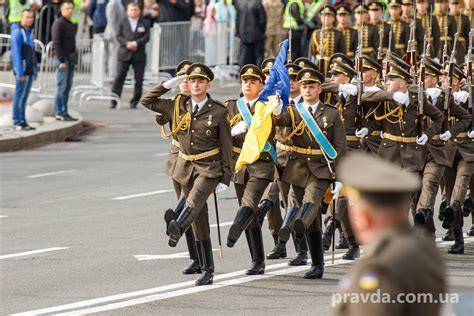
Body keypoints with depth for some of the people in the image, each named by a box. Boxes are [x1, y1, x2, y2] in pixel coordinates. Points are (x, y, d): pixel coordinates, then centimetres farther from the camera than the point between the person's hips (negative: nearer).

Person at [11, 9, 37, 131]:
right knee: (19, 96, -6)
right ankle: (17, 122, -4)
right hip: (22, 70, -8)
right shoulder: (17, 32, -12)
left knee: (25, 97, 9)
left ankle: (22, 121, 13)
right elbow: (16, 53, -17)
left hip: (30, 70, 8)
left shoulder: (29, 32, 15)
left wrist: (35, 70, 17)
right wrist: (20, 73, -22)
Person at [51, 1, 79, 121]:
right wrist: (61, 61, -20)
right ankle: (59, 113, -6)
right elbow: (57, 43, -16)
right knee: (61, 87, -8)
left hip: (70, 59, 8)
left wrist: (74, 60, 16)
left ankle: (64, 112, 11)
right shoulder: (58, 24, -10)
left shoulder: (71, 24, 17)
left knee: (68, 87, 8)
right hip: (62, 59, -8)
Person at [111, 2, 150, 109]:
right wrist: (126, 43, -16)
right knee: (119, 77, -6)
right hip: (124, 54, -1)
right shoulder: (123, 22, 8)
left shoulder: (144, 23, 6)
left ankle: (134, 102, 12)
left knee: (139, 79, 2)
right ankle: (114, 101, -5)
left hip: (139, 55, 1)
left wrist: (135, 43, -16)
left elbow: (146, 37, -3)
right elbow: (118, 36, 2)